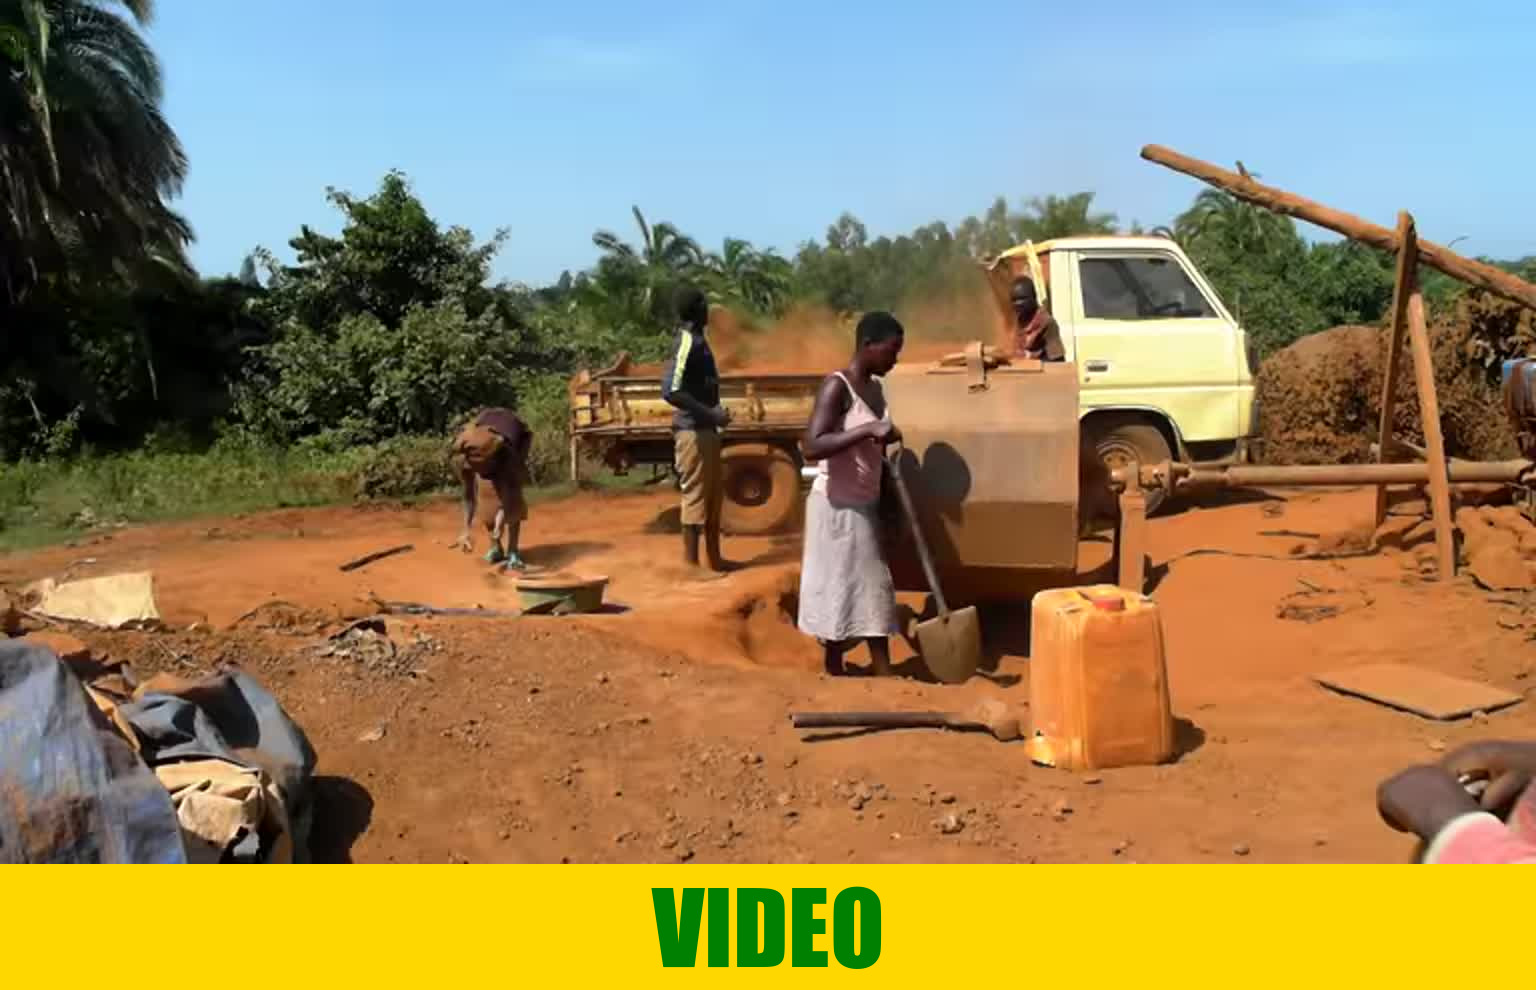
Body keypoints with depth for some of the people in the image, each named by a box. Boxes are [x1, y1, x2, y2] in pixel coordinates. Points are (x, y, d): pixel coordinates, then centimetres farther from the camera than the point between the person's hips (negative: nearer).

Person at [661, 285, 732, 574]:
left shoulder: (696, 340, 13)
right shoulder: (688, 341, -16)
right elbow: (671, 391, -25)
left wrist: (712, 414, 11)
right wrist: (711, 413, -23)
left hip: (706, 430, 10)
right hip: (694, 431, -10)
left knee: (713, 496, 16)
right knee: (696, 497, -4)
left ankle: (715, 560, 26)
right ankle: (691, 565, 3)